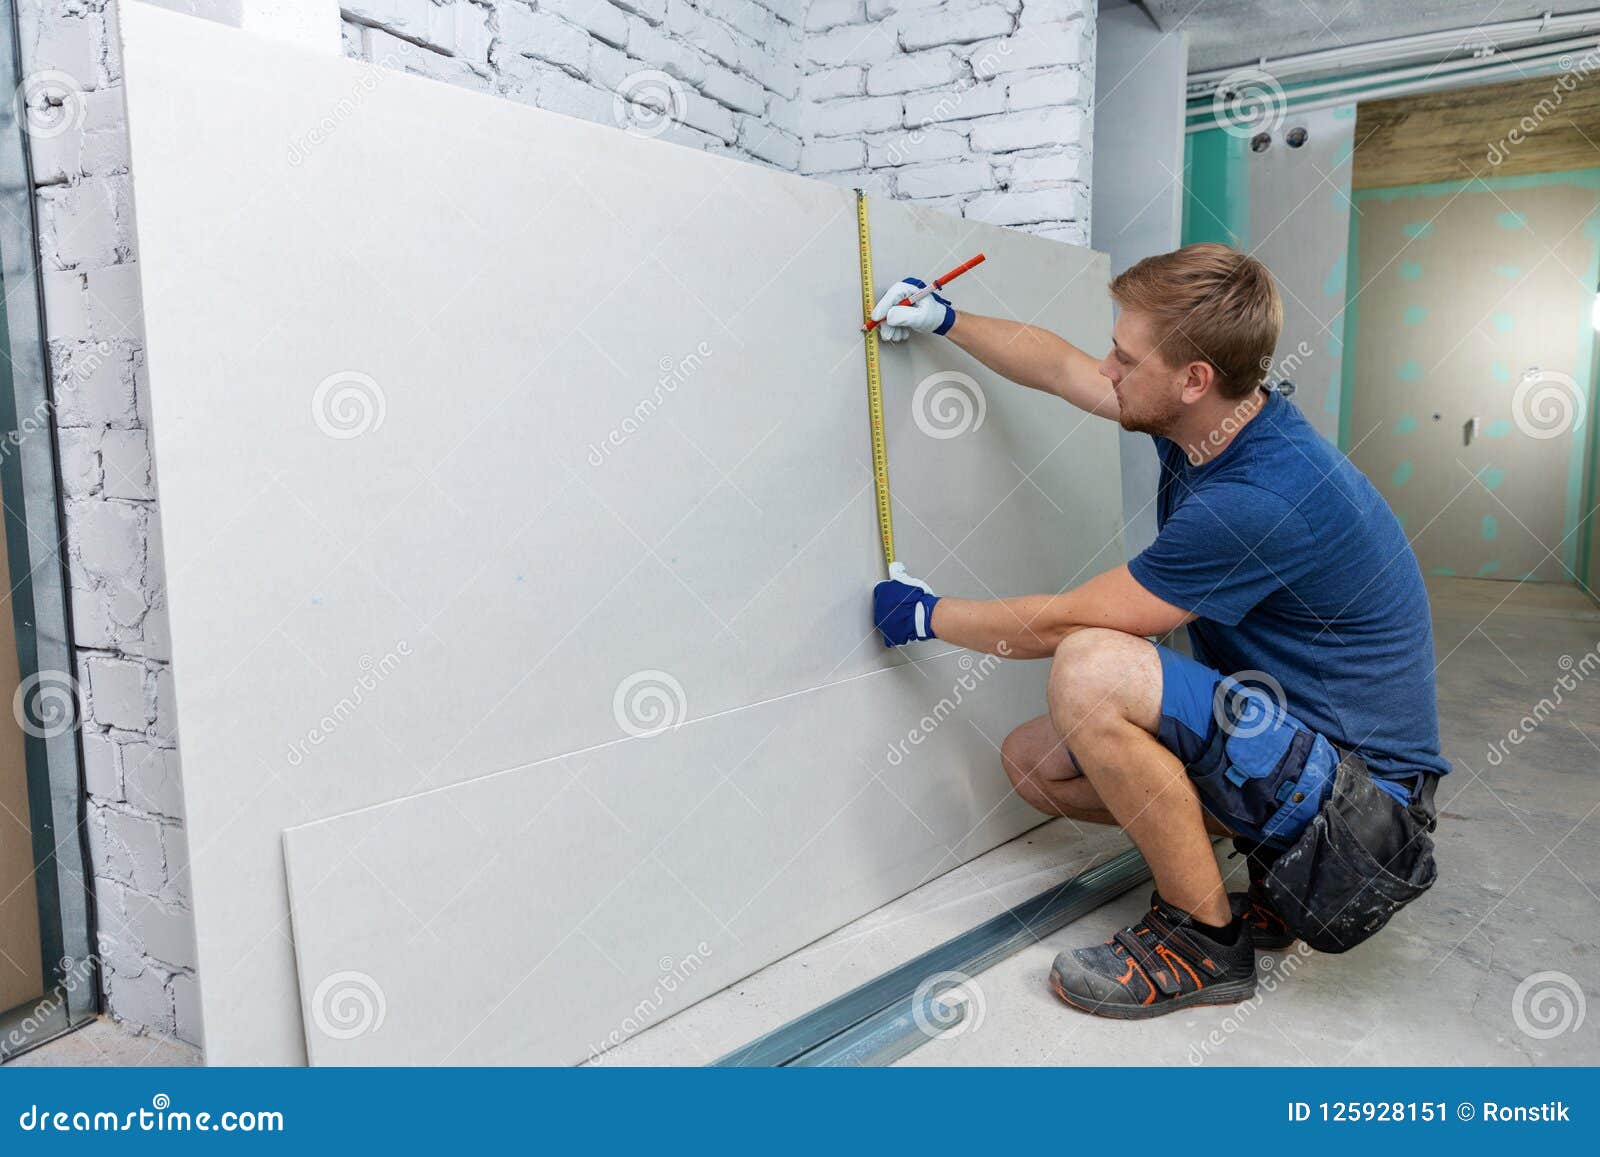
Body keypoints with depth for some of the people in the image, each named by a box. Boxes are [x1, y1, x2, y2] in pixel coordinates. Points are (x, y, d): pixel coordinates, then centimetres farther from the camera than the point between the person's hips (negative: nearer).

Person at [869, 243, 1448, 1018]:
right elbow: (1057, 366, 14)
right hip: (1269, 723, 9)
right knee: (1031, 760, 4)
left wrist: (928, 616, -8)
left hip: (1354, 777, -9)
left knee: (1090, 670, -31)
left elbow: (1061, 624, -22)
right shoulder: (1204, 419, -3)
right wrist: (945, 320, 19)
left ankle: (1206, 936, -11)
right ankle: (1273, 862, 11)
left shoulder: (1261, 501, -31)